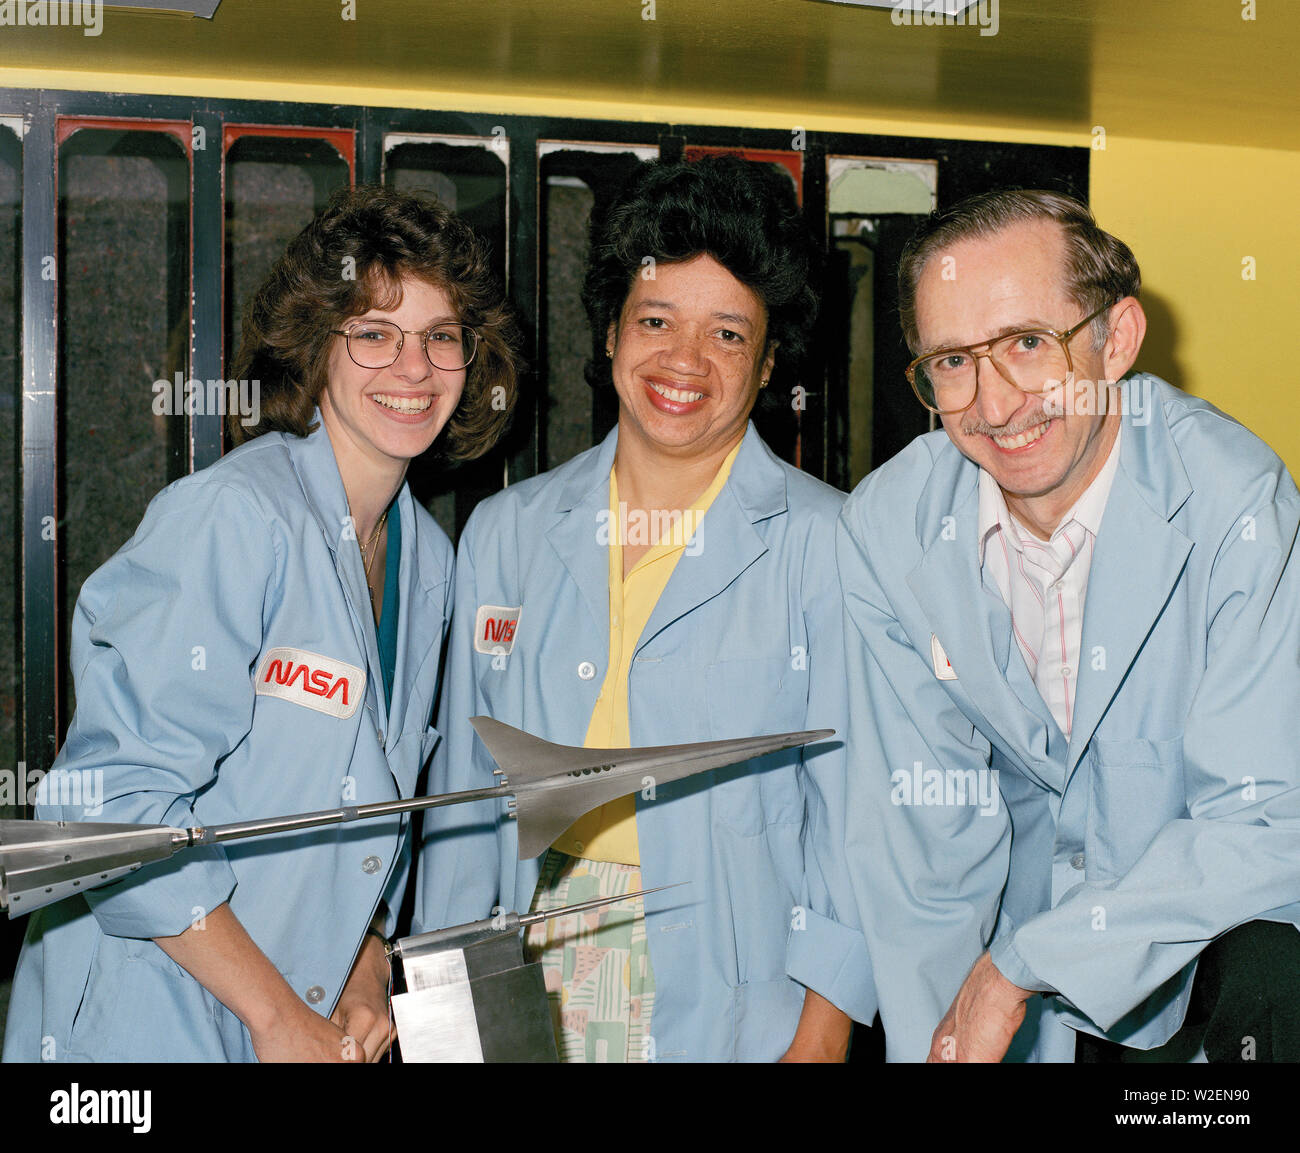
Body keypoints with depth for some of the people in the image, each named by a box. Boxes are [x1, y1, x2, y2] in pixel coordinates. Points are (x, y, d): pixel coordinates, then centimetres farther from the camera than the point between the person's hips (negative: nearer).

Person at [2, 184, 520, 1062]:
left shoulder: (430, 559, 6)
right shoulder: (229, 517, -17)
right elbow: (117, 803, -21)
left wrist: (367, 965, 2)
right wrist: (276, 1015, -17)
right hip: (146, 1021, -7)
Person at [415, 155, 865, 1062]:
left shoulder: (826, 544, -5)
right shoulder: (508, 533, 7)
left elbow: (849, 807, -6)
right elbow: (466, 783, 11)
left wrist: (819, 1038, -12)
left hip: (730, 1009, -3)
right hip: (532, 981, 3)